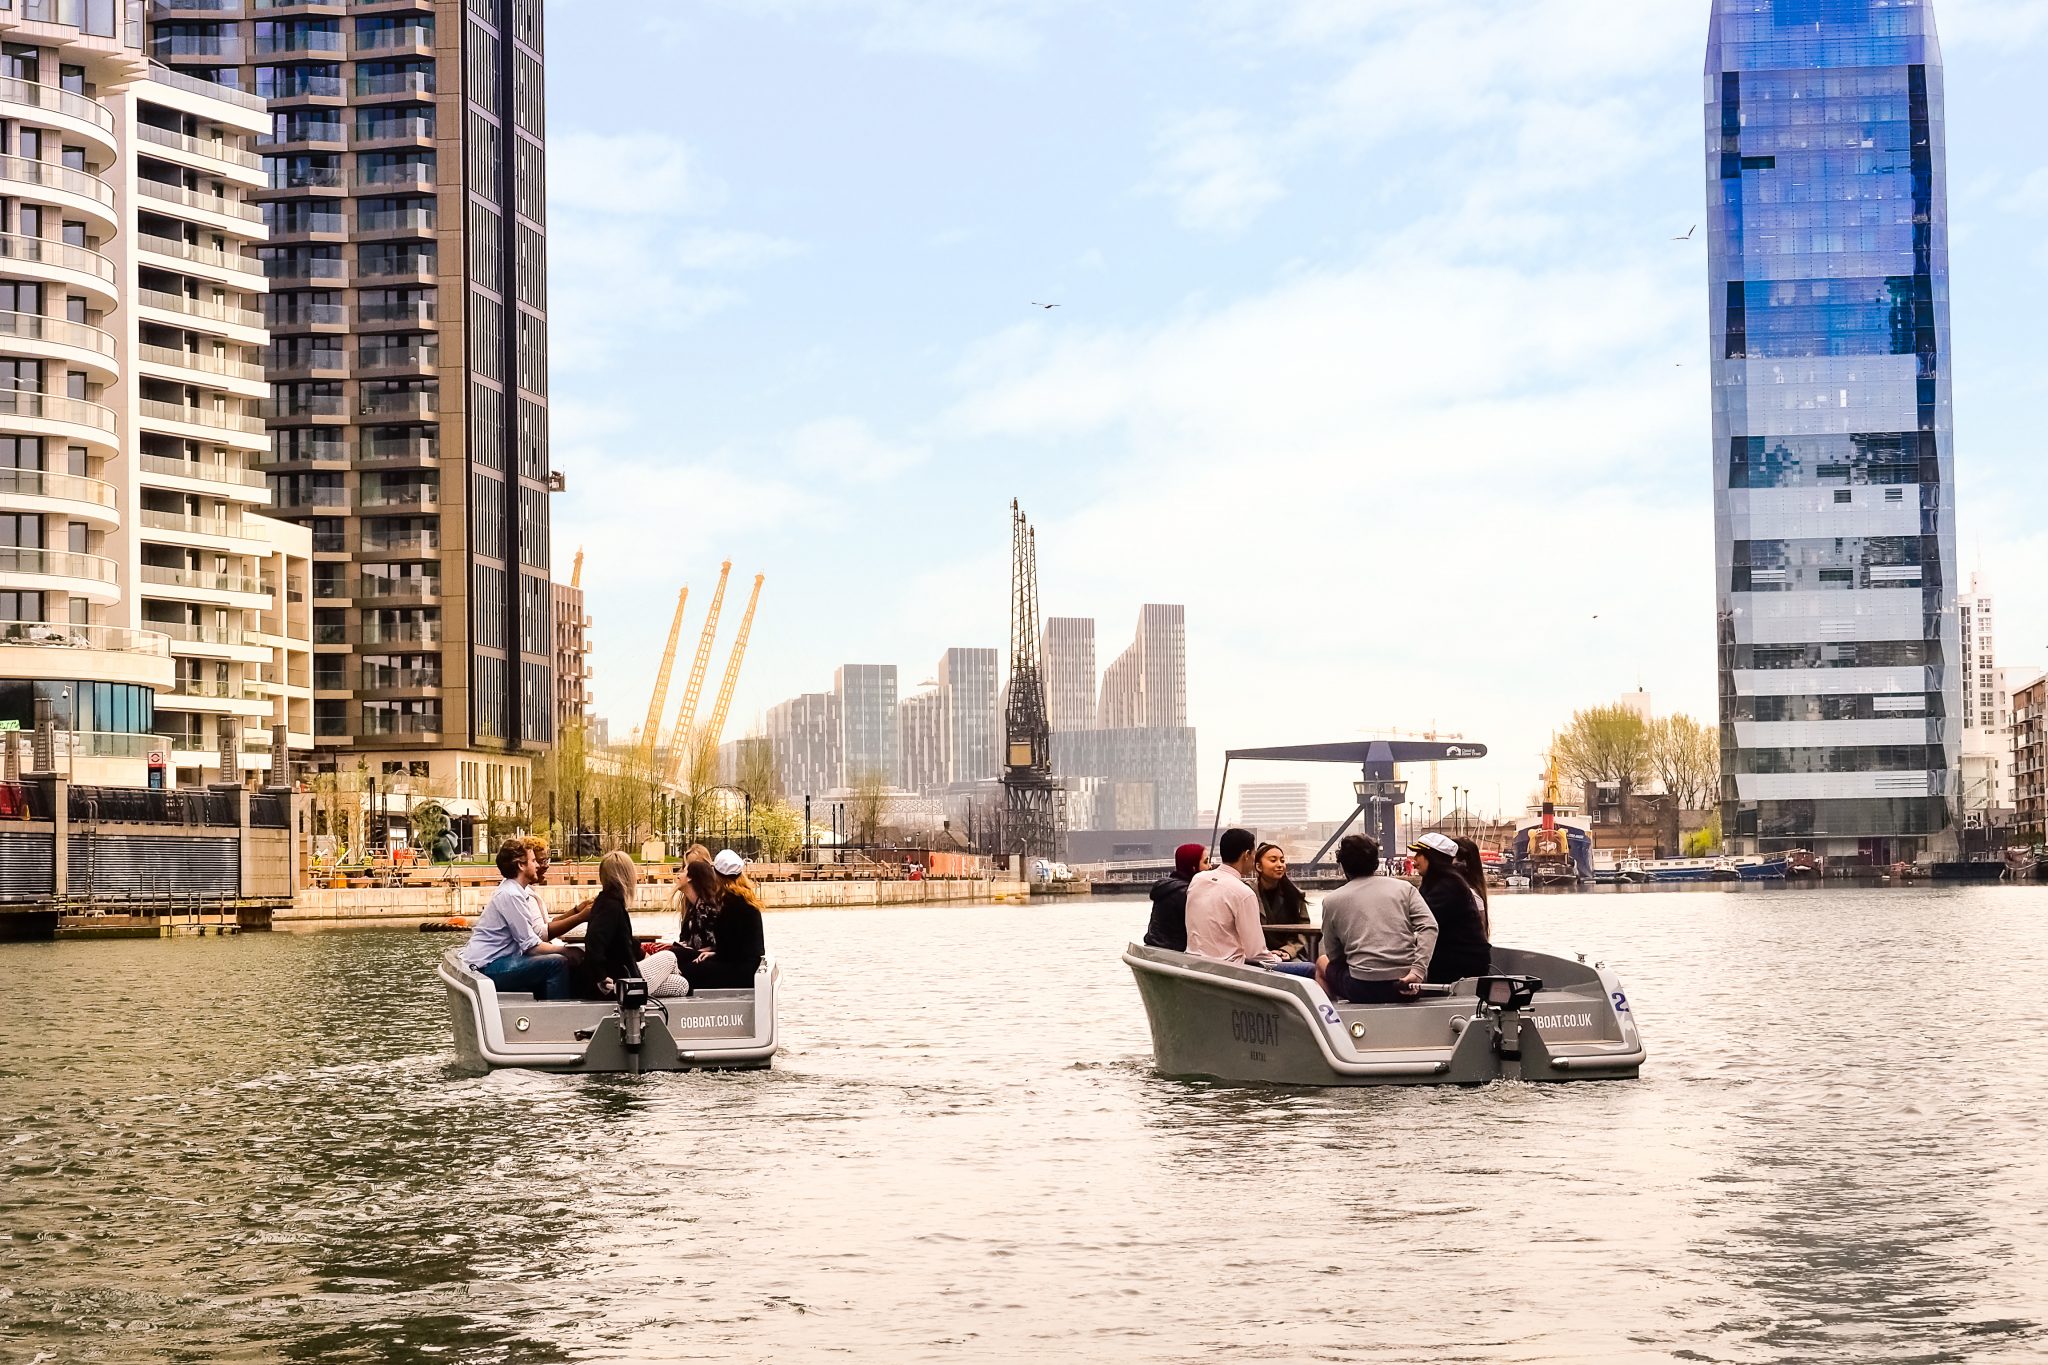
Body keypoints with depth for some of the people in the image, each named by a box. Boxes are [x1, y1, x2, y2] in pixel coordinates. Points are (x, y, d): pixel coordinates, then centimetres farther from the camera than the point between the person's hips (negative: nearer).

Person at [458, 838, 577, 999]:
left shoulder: (511, 890, 14)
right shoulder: (510, 895, -16)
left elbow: (538, 933, 13)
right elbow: (532, 946, -17)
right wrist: (564, 950, -8)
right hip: (488, 967, -10)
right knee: (559, 963, -17)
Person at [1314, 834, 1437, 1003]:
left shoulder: (1331, 900, 7)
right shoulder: (1403, 888, 10)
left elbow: (1334, 955, 12)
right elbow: (1429, 927, -5)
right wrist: (1417, 972, -11)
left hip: (1363, 989, -2)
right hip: (1405, 989, 2)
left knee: (1322, 963, 31)